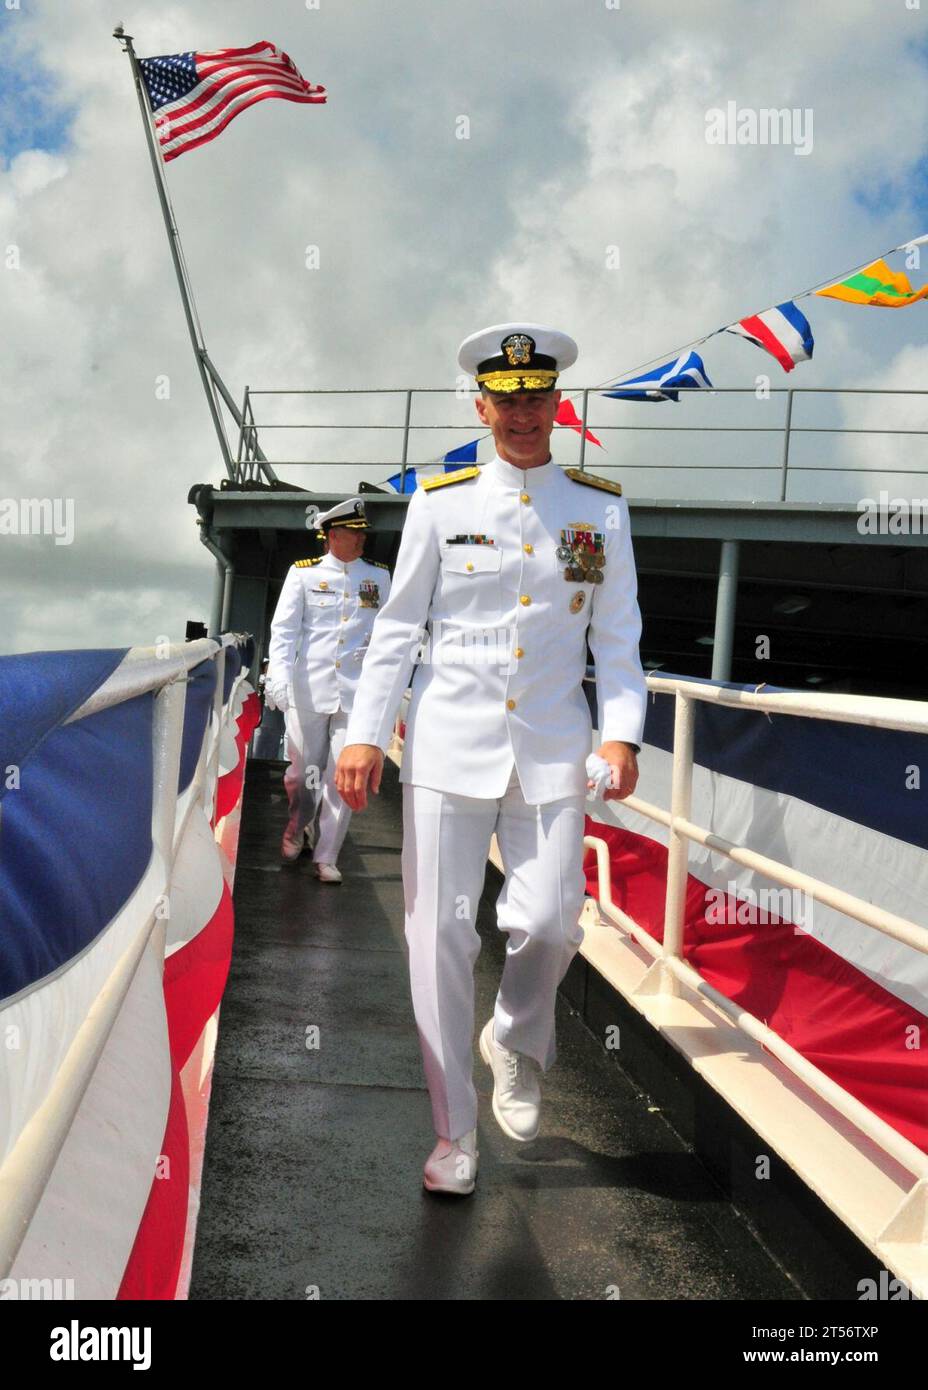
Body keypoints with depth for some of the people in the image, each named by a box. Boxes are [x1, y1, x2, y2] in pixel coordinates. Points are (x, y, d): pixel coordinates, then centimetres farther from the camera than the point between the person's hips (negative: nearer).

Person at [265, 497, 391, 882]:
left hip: (357, 693, 1)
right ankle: (296, 829, 38)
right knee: (303, 772, 9)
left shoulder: (378, 576, 9)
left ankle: (327, 857, 11)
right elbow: (283, 629, -3)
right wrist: (278, 679, -15)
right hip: (309, 691, -1)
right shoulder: (304, 573, 2)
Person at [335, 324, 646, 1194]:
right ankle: (454, 1134, 15)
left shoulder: (602, 509, 7)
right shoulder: (440, 503, 4)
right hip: (447, 747, 0)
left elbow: (618, 634, 7)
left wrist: (621, 732, -5)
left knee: (550, 925, -6)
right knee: (440, 937, 0)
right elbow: (398, 626, 5)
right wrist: (365, 734, -2)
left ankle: (516, 1045, 29)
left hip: (551, 754, 1)